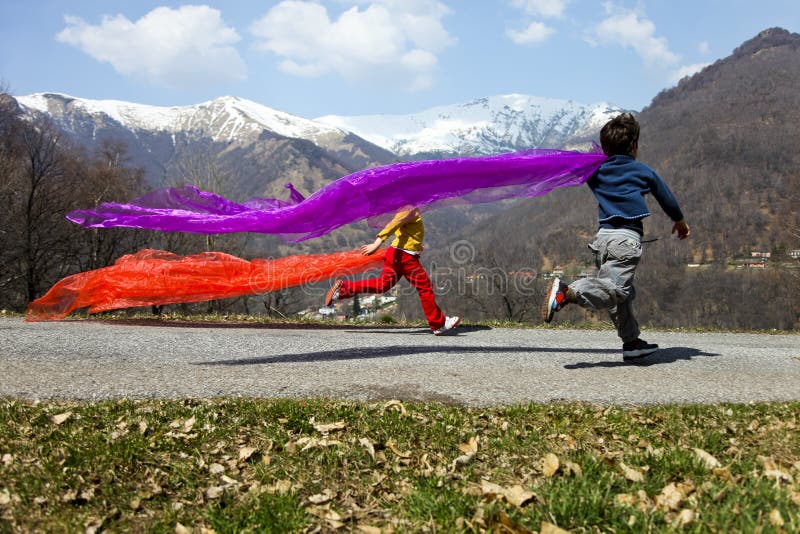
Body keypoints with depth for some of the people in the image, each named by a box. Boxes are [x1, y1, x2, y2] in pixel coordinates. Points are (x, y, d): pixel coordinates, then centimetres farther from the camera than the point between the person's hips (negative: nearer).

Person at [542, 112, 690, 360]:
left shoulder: (596, 171, 16)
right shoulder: (643, 171, 12)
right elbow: (666, 198, 25)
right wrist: (680, 221, 42)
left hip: (602, 237, 6)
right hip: (627, 237, -5)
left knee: (622, 293, 15)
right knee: (612, 289, -18)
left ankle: (631, 342, 19)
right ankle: (567, 291, -38)